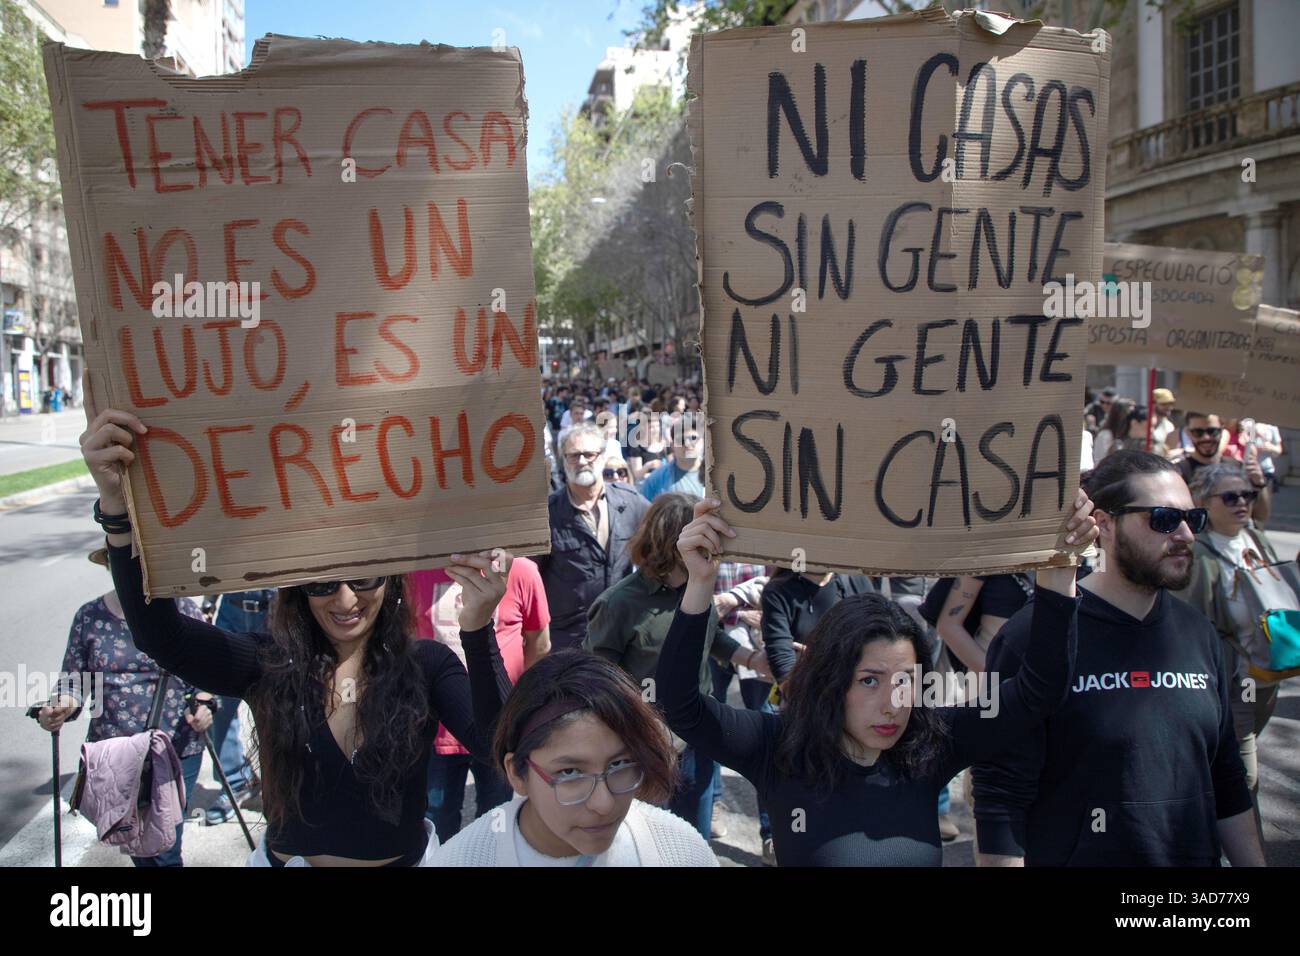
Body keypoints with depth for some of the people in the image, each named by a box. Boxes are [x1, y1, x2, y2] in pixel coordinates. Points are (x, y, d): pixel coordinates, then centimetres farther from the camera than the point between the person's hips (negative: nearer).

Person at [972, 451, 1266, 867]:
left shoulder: (1199, 634, 3)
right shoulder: (1033, 637, -18)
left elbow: (1227, 782, 11)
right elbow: (1000, 801, -19)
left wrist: (1254, 862, 9)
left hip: (1197, 856, 7)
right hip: (1073, 855, -6)